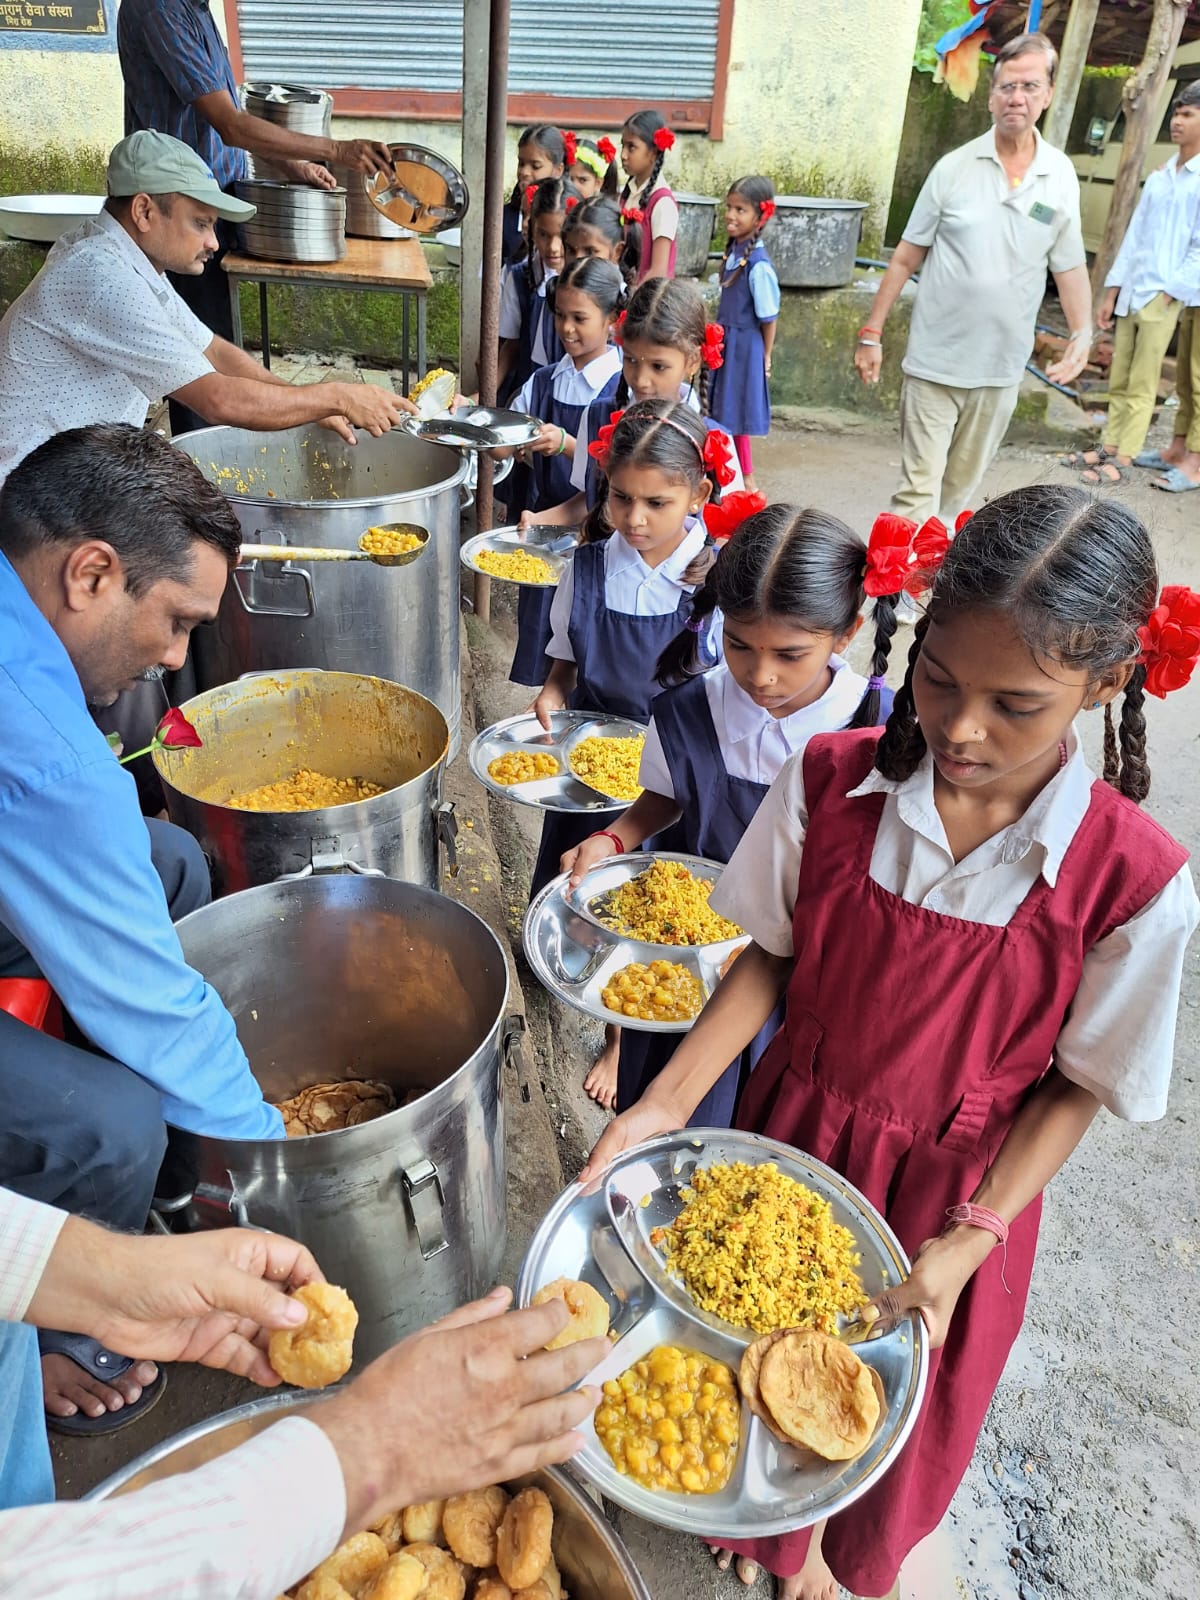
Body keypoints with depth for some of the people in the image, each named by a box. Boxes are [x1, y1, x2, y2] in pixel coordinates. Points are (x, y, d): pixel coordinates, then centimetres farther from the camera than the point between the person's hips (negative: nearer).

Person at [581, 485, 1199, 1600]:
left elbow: (1078, 1084, -11)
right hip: (797, 1124, 2)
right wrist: (667, 1103, -16)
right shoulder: (830, 784, -20)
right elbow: (771, 954, -7)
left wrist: (968, 1243, -17)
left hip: (955, 1181, -1)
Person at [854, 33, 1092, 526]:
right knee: (917, 490, -6)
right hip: (935, 361, -3)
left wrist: (1083, 333, -6)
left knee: (961, 489, 14)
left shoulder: (1062, 176, 2)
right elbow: (906, 258, 1)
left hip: (1001, 369, 3)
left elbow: (1070, 266, 8)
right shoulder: (954, 167, -3)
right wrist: (872, 333, -2)